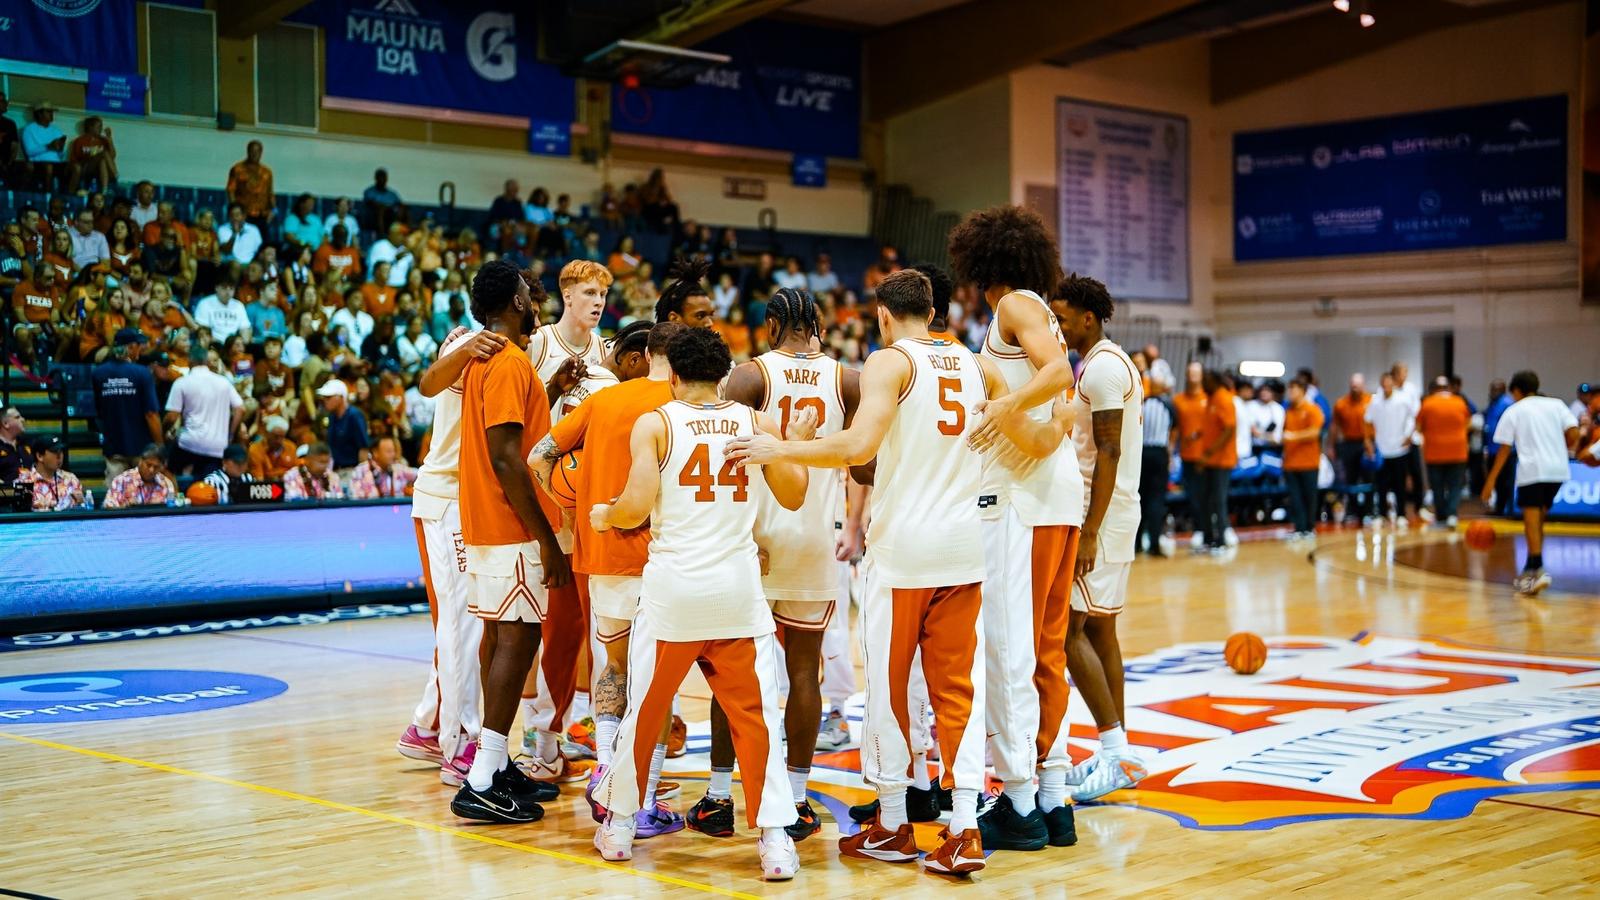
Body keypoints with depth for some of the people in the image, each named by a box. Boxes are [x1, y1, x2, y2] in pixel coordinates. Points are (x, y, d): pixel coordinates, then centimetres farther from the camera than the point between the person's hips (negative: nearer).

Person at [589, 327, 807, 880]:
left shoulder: (655, 424, -3)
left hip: (673, 585, -1)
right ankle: (775, 839, -2)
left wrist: (602, 516, 9)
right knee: (756, 715, 6)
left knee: (644, 710, 15)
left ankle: (619, 825, 28)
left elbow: (637, 507, -12)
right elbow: (792, 497, 14)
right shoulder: (757, 423, 5)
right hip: (739, 586, 1)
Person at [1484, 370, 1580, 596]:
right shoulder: (1556, 404, 15)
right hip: (1558, 470, 4)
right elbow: (1573, 433, 3)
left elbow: (1505, 449, 3)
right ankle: (1530, 569, 21)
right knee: (1537, 519, 18)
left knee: (1532, 520, -6)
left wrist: (1491, 480, 6)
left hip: (1531, 470, -4)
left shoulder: (1513, 411, 7)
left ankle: (1537, 570, -22)